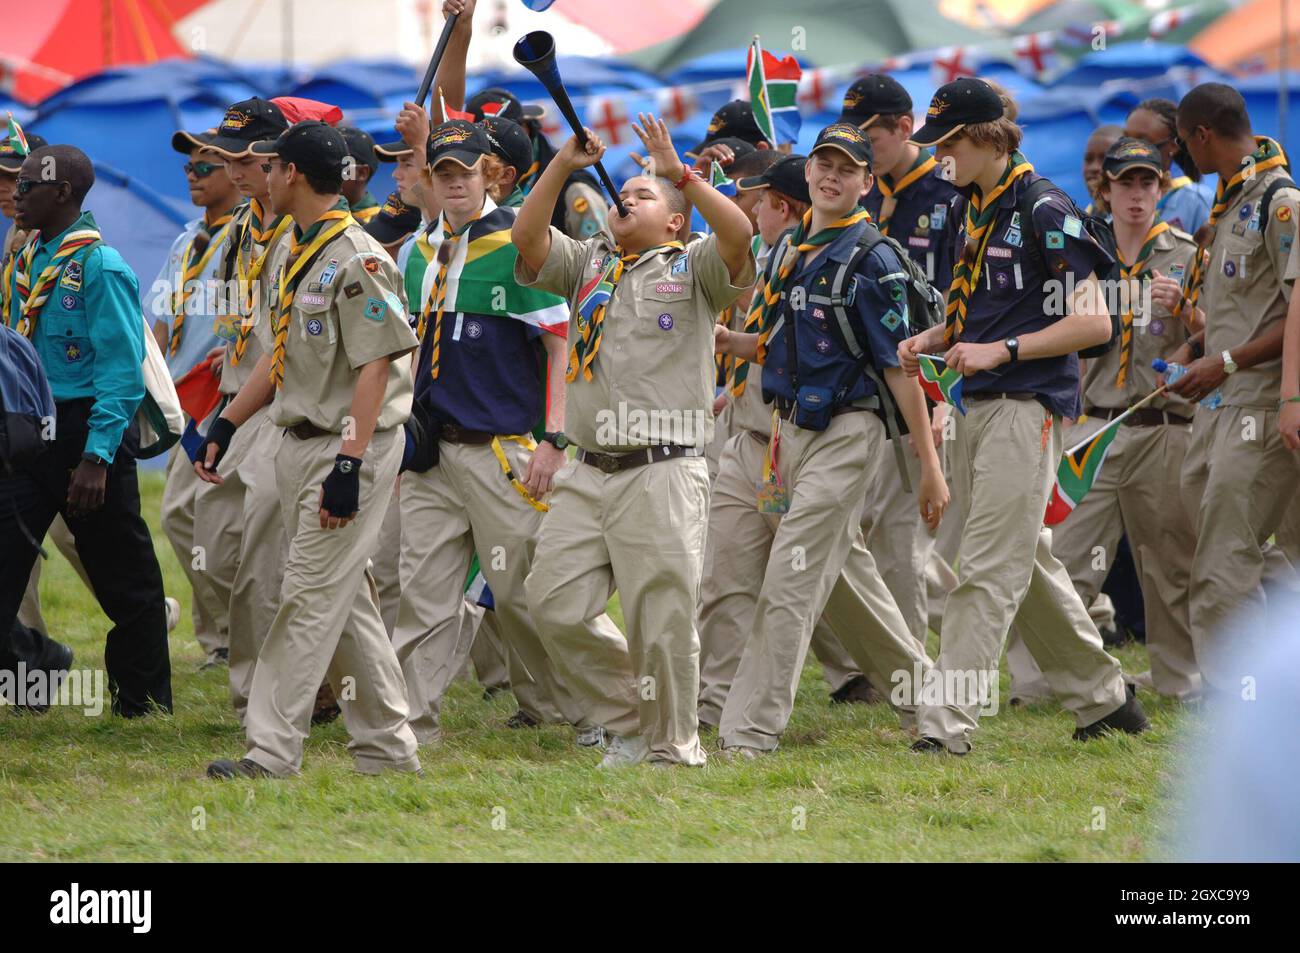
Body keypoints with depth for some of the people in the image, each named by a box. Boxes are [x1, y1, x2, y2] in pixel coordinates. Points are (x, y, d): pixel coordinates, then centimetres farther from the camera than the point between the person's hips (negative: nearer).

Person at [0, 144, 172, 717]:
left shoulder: (100, 268, -14)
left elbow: (122, 371, -18)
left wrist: (96, 458, -23)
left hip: (85, 428, -7)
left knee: (122, 576, 5)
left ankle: (144, 700, 16)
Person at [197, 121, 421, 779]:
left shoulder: (356, 257, -16)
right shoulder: (288, 253, 14)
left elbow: (375, 366, -19)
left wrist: (349, 465, -24)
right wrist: (227, 424, 16)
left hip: (352, 446, -9)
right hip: (298, 445, 9)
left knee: (311, 597, -9)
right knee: (347, 603, 11)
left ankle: (272, 753, -10)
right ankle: (388, 749, 16)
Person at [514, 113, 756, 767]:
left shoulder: (692, 269, 6)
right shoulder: (587, 265, 19)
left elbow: (739, 235, -15)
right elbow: (526, 237, 4)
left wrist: (679, 172, -13)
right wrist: (564, 164, -2)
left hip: (663, 474, -5)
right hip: (587, 474, 5)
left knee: (662, 620, -6)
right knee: (554, 608, 2)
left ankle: (673, 748, 7)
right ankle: (628, 721, 17)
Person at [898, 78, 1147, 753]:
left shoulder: (1044, 211, -12)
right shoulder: (974, 212, 15)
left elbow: (1094, 323, -15)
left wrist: (1000, 351, -20)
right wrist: (929, 339, 7)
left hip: (1025, 406, -10)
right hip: (975, 408, 10)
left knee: (988, 570, -12)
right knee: (1026, 567, 15)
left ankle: (947, 724, -16)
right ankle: (1102, 699, 26)